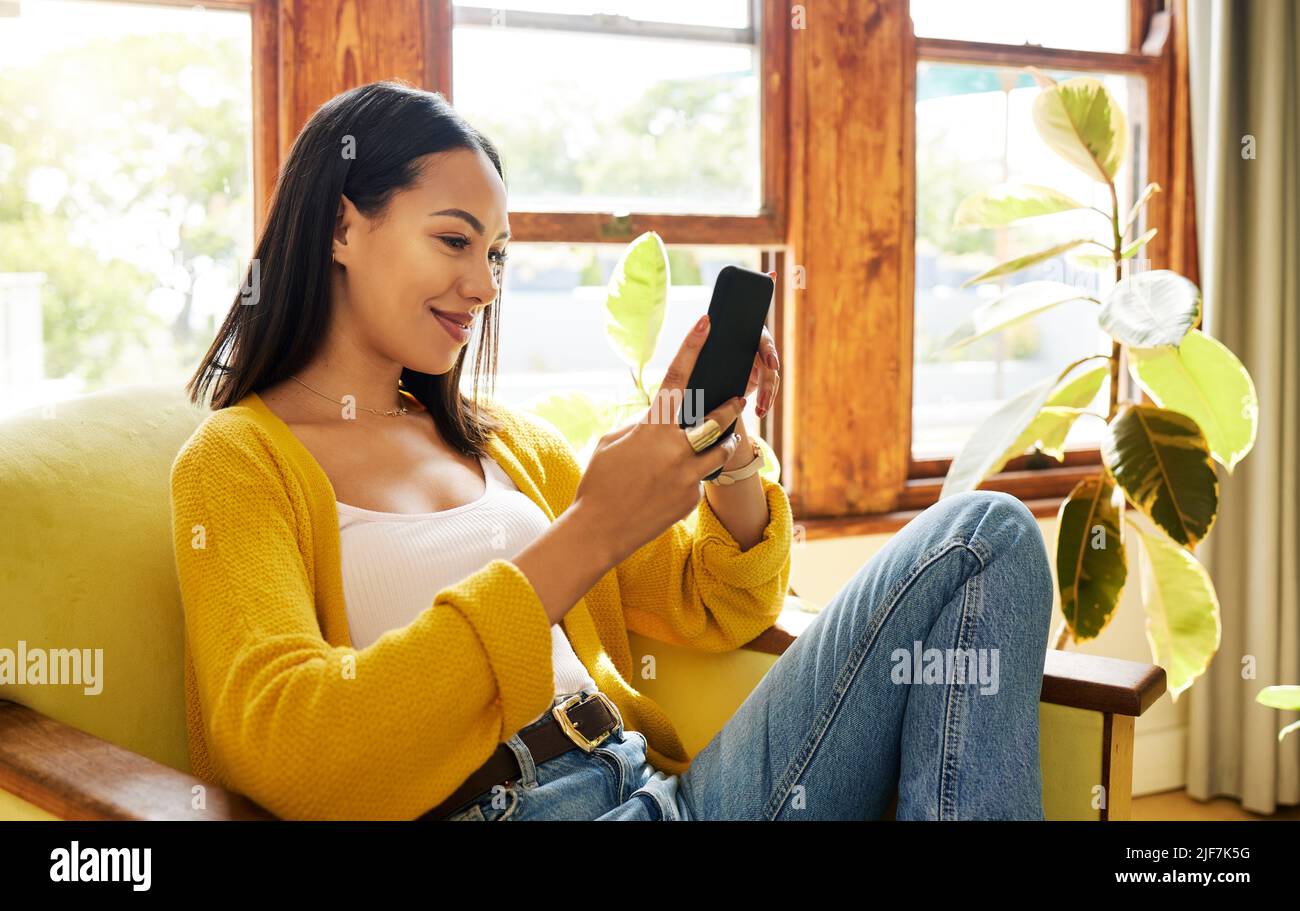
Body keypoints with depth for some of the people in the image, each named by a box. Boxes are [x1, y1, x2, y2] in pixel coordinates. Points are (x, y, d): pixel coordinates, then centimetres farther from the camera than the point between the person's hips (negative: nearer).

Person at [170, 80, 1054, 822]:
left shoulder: (505, 437, 20)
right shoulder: (237, 461, 2)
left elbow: (713, 610, 22)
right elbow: (283, 746, -16)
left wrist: (725, 455, 0)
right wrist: (586, 536, -18)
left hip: (666, 790, 7)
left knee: (982, 533, -6)